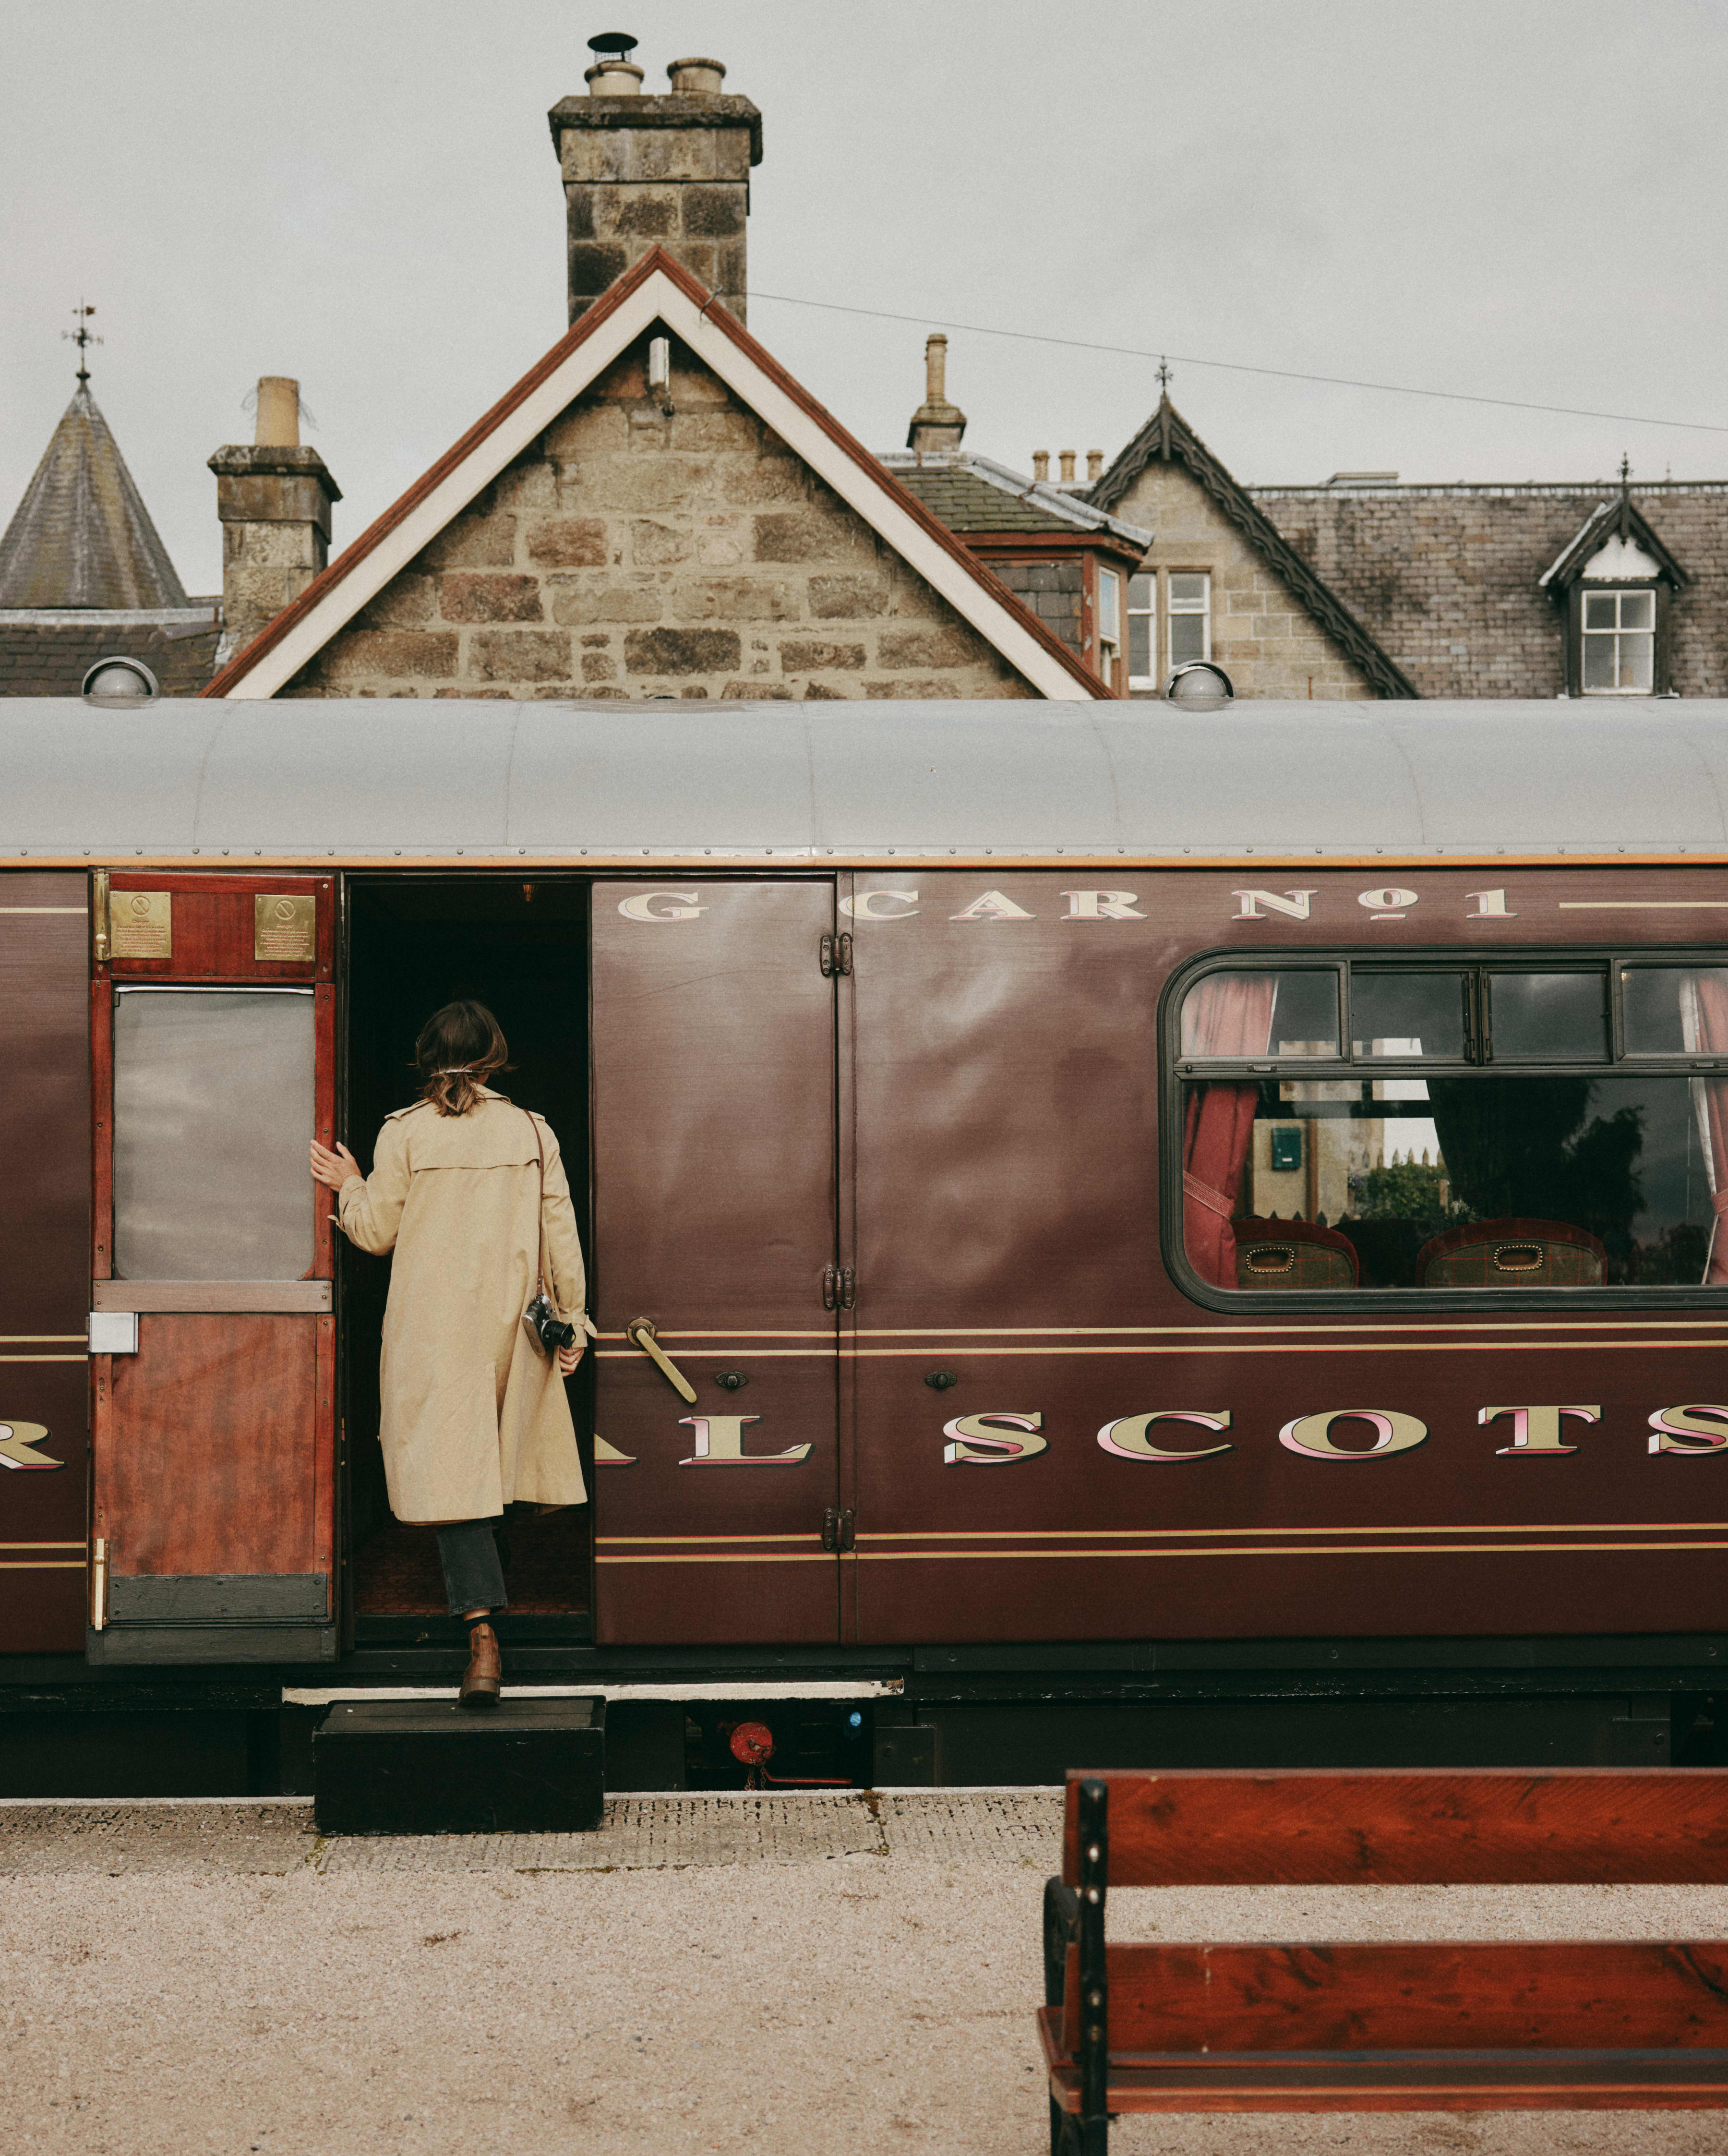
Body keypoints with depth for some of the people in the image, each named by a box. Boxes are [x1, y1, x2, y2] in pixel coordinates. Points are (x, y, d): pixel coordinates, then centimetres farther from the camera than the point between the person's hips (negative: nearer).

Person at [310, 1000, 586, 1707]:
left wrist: (349, 1186, 18)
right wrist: (572, 1320, 9)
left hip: (432, 1327, -3)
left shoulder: (402, 1133, -5)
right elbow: (561, 1233, 1)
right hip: (511, 1325, 3)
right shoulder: (532, 1130, 0)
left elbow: (377, 1231, -1)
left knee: (450, 1467, -5)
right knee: (493, 1454, 20)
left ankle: (483, 1629, -18)